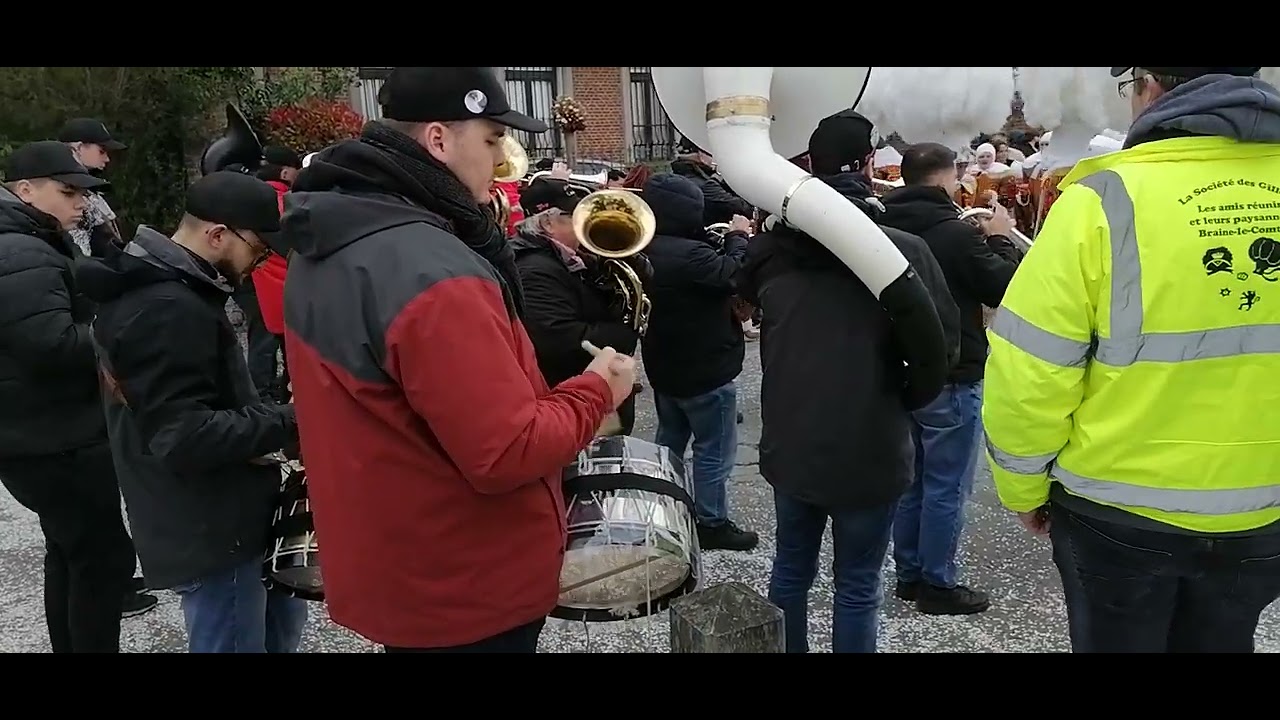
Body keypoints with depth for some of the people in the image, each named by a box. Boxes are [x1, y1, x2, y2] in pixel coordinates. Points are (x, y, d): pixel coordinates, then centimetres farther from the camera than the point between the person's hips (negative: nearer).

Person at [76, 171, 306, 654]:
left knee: (281, 619, 24)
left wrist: (270, 417, 4)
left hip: (214, 515, 10)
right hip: (210, 528, -10)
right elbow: (185, 437, -28)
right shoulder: (170, 309, -25)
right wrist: (287, 423, -20)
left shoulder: (146, 284, 10)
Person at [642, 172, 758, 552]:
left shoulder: (645, 248, 1)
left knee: (670, 440, 22)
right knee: (713, 451, 5)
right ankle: (712, 524, 15)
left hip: (663, 365, 9)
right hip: (704, 369, -9)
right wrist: (738, 237, -9)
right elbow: (733, 275, -23)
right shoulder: (686, 252, -29)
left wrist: (723, 239, -1)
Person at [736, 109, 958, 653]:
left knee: (790, 570, 21)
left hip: (788, 444, 4)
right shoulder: (904, 251, -17)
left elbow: (747, 293, 17)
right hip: (868, 451, -4)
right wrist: (905, 401, 3)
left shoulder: (772, 246, -3)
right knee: (857, 587, 11)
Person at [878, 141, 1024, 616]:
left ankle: (909, 575, 26)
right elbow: (1003, 290, -10)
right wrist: (1000, 239, 3)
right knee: (946, 487, 3)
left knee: (912, 480, 16)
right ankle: (937, 585, 13)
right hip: (950, 379, -8)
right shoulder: (954, 233, -19)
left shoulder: (888, 228, 3)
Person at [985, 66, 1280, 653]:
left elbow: (1029, 373, -17)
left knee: (1117, 644, 17)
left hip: (1121, 516, -4)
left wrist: (1026, 489, -1)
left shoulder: (1107, 199, -19)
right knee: (1221, 644, 24)